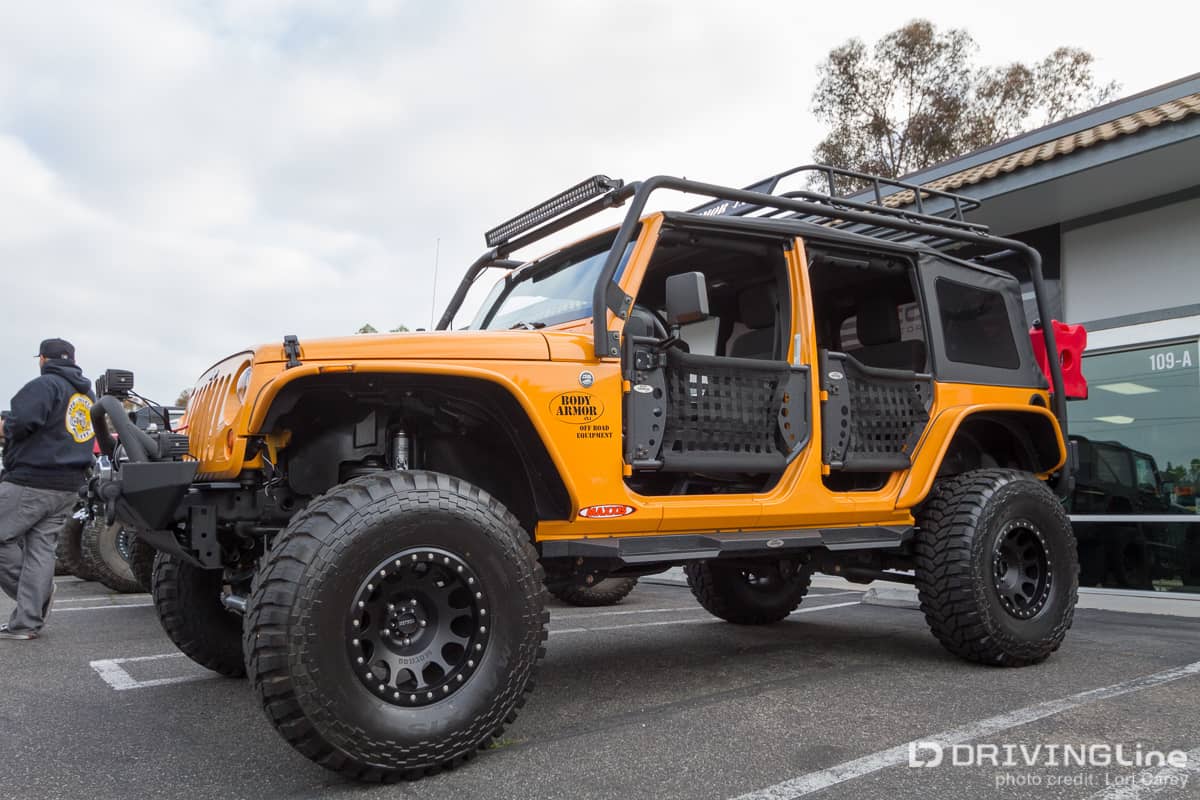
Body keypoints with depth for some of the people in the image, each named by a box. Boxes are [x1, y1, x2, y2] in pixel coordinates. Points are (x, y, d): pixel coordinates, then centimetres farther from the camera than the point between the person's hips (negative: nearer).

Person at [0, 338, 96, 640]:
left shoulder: (45, 385, -10)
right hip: (69, 486, 8)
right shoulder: (88, 395, 17)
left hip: (31, 482, -8)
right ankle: (27, 623, 9)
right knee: (42, 548, 8)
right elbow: (90, 435, 21)